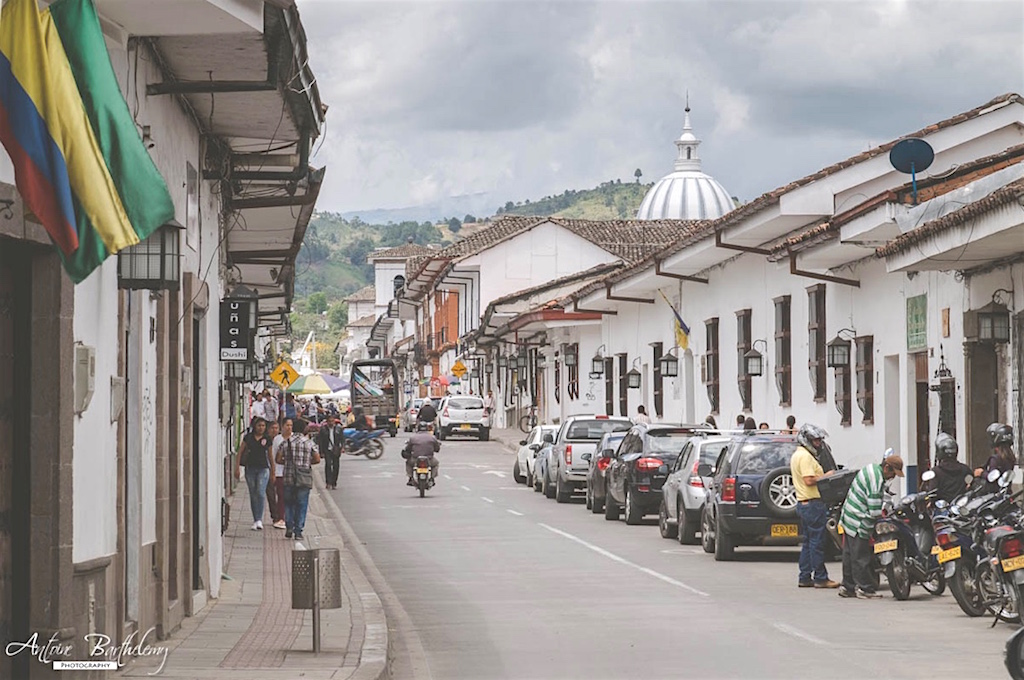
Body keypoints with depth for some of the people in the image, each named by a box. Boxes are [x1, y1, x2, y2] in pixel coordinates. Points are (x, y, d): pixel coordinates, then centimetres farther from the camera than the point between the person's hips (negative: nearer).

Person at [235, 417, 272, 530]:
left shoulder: (267, 439, 5)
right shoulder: (248, 438, 4)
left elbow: (270, 455, 12)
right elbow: (240, 451, 7)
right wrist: (237, 467, 1)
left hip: (263, 469, -1)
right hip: (250, 469, 1)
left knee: (261, 493, -15)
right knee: (253, 495, 6)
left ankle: (259, 520, -14)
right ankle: (255, 520, 13)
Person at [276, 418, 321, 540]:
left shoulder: (286, 442, 0)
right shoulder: (309, 443, 0)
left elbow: (278, 459, -1)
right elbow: (317, 459, -1)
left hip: (289, 477, 0)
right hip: (304, 478, 0)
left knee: (289, 503, 15)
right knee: (301, 504, 5)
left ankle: (289, 527, 5)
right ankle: (298, 531, 2)